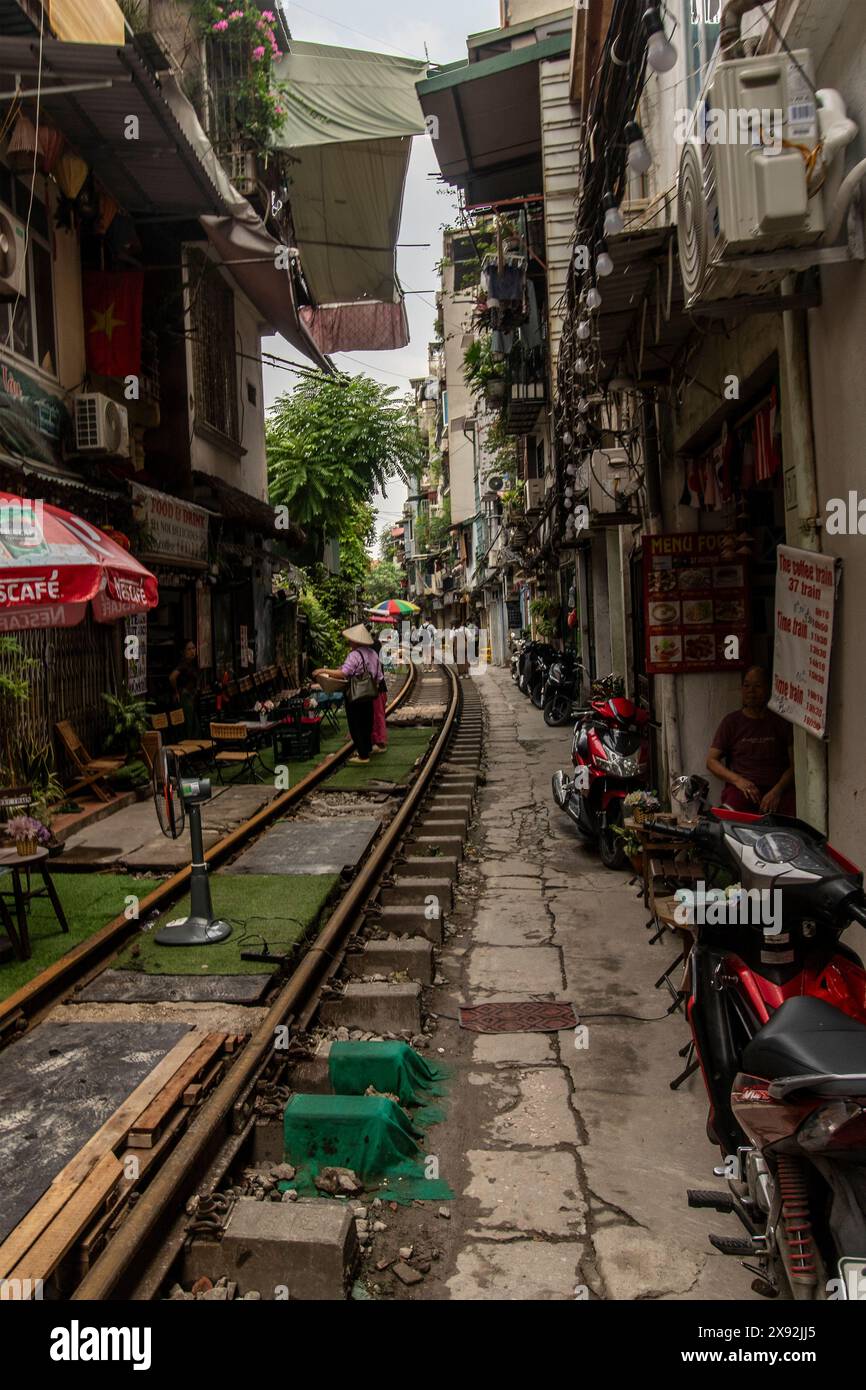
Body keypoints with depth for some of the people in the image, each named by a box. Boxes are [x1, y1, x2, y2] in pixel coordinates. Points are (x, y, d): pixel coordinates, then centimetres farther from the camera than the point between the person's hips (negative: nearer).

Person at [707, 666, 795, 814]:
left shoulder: (781, 722, 12)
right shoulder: (731, 721, 13)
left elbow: (795, 764, 6)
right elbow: (711, 760, 10)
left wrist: (777, 790, -12)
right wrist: (738, 780, -7)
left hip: (777, 787, 1)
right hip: (742, 787, 0)